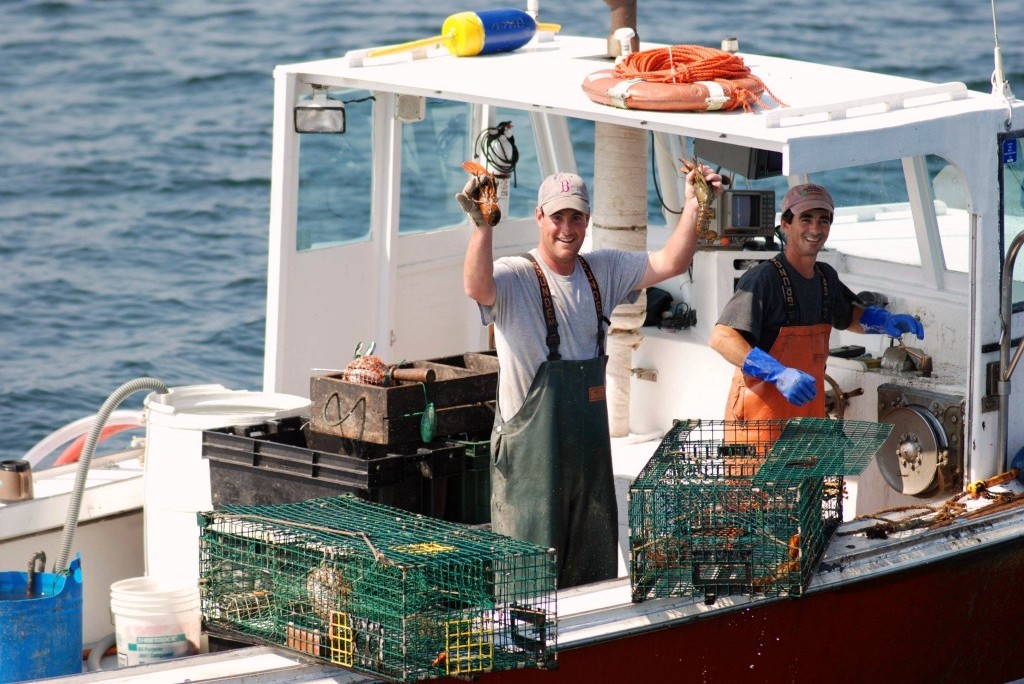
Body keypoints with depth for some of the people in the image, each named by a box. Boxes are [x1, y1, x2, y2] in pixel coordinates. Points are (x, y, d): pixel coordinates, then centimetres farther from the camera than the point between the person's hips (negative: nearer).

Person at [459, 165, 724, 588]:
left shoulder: (604, 271, 8)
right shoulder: (514, 277, -11)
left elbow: (670, 263, 3)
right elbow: (477, 287, -33)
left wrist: (693, 205, -10)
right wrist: (483, 225, -48)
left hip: (590, 449, 6)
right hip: (530, 453, -6)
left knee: (596, 575, 14)